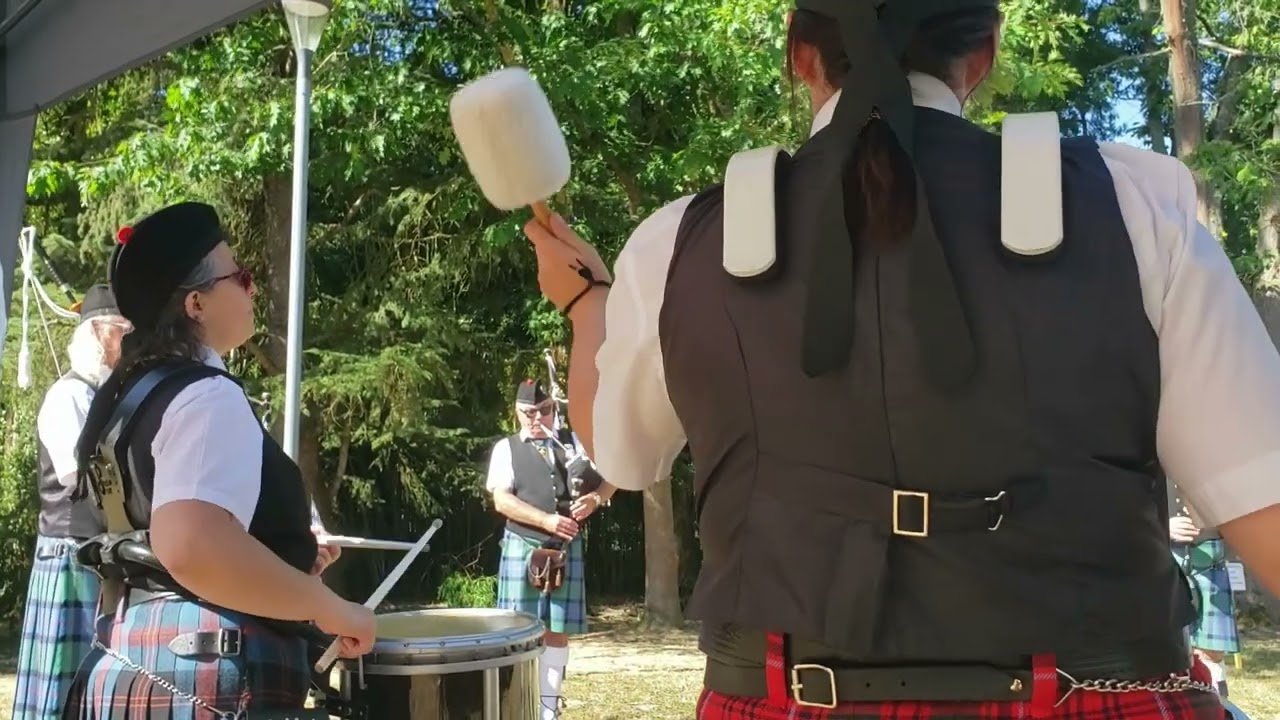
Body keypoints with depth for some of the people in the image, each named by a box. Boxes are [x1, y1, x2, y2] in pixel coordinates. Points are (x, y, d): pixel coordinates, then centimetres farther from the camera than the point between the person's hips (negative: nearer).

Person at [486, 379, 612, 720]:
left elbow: (609, 478, 9)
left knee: (558, 631, 6)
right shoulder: (506, 448, 2)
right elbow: (502, 500, -9)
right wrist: (547, 520, -19)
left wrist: (594, 498, -13)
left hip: (567, 549, 3)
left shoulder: (573, 442, 10)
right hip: (523, 548, -3)